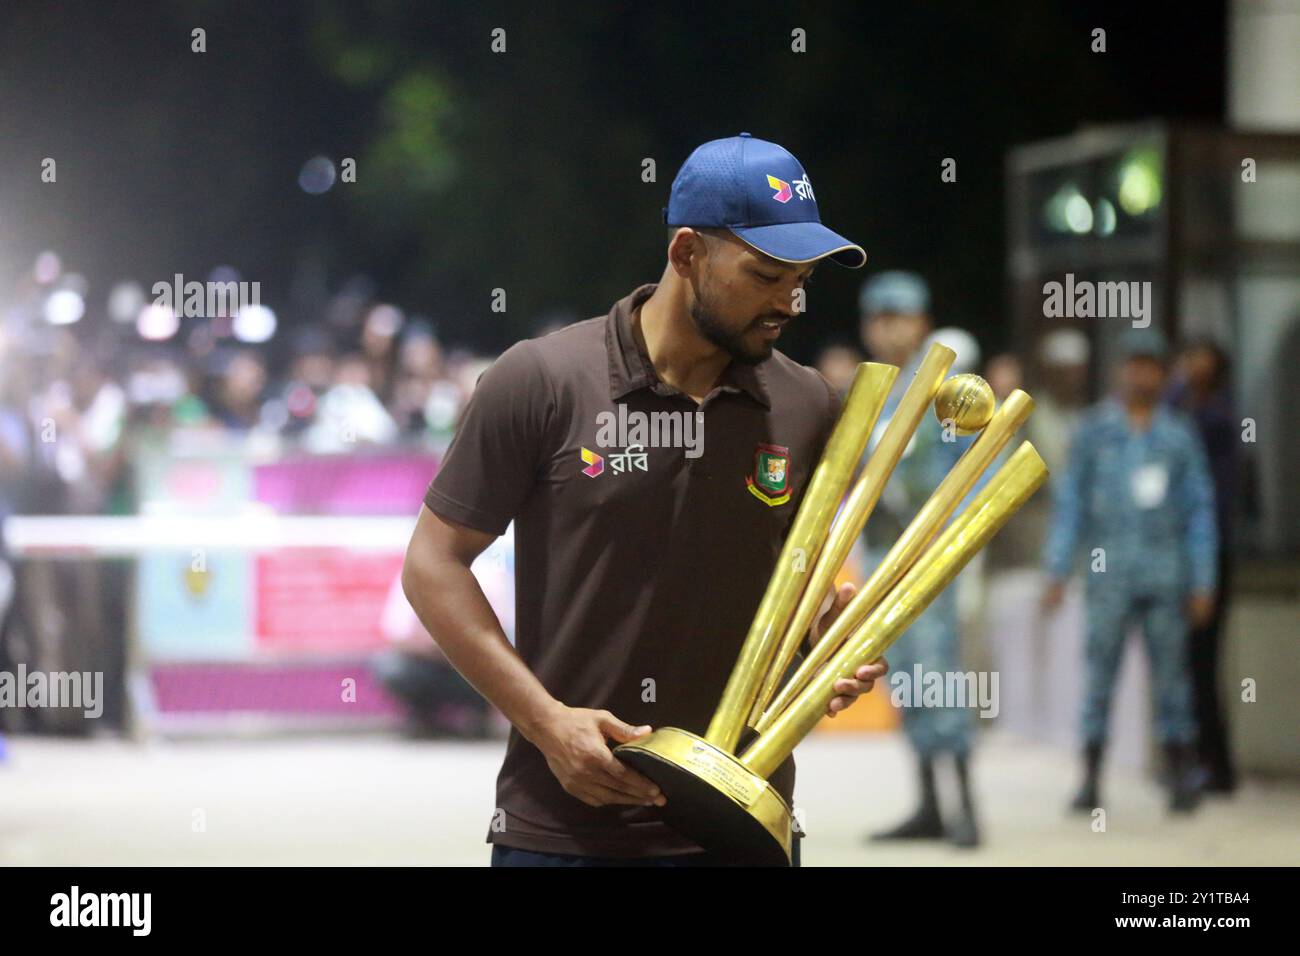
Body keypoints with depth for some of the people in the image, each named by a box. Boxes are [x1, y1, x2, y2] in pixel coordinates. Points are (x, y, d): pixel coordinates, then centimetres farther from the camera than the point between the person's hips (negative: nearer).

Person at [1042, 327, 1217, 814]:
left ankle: (1180, 777, 6)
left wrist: (1203, 584, 1)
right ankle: (1091, 778, 2)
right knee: (1099, 670, -2)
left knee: (1171, 672, 1)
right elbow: (1069, 503, 4)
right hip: (1109, 569, 0)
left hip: (1165, 569, 0)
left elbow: (1200, 510, 6)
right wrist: (1057, 572, -2)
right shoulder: (1094, 428, 4)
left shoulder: (1179, 433, 5)